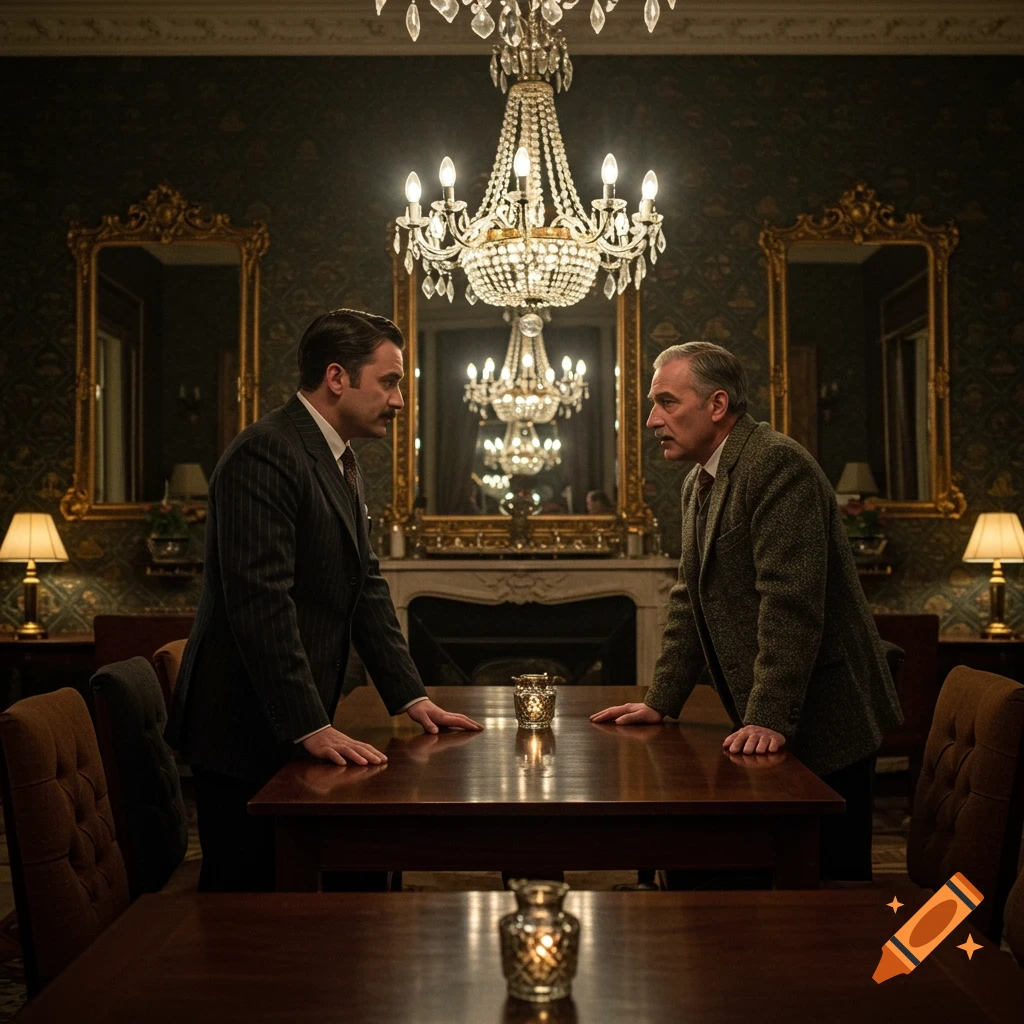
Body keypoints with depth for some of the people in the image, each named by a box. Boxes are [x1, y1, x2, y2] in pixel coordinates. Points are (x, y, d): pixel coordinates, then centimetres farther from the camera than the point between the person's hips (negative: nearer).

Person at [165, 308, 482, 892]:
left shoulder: (341, 464, 14)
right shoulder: (266, 454, -18)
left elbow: (366, 585, 15)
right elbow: (260, 602, -24)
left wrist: (410, 695, 8)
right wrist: (311, 727, -24)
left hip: (295, 727, 9)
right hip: (246, 728, -9)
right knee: (248, 889, 0)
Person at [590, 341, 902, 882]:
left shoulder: (778, 464, -17)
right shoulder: (699, 482, 14)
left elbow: (790, 602, -24)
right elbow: (690, 600, 18)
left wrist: (770, 719, -26)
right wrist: (661, 701, 11)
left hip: (821, 719, -9)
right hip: (759, 719, 9)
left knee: (830, 879, -2)